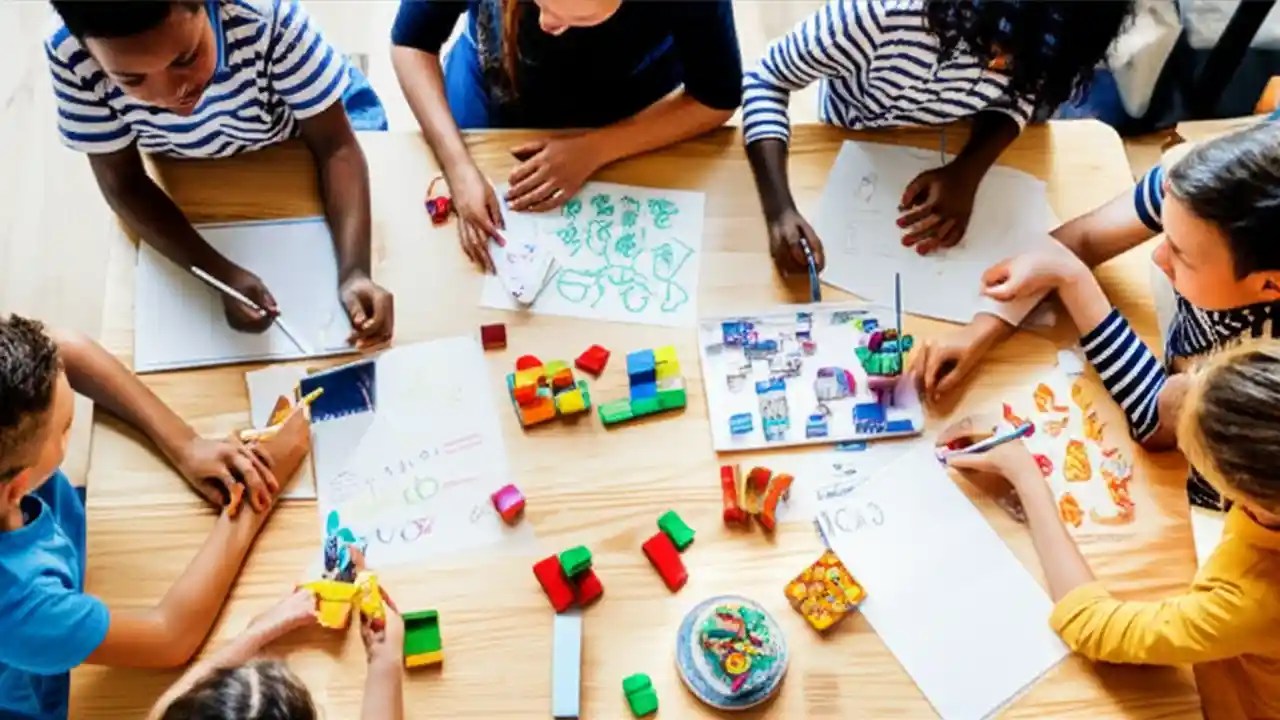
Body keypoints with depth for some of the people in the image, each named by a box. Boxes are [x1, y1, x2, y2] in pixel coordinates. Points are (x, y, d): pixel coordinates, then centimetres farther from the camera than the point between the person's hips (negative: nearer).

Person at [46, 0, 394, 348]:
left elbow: (335, 146, -33)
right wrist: (224, 273, -42)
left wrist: (354, 271, -48)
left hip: (309, 127, -1)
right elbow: (123, 185, -24)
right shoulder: (72, 59, -34)